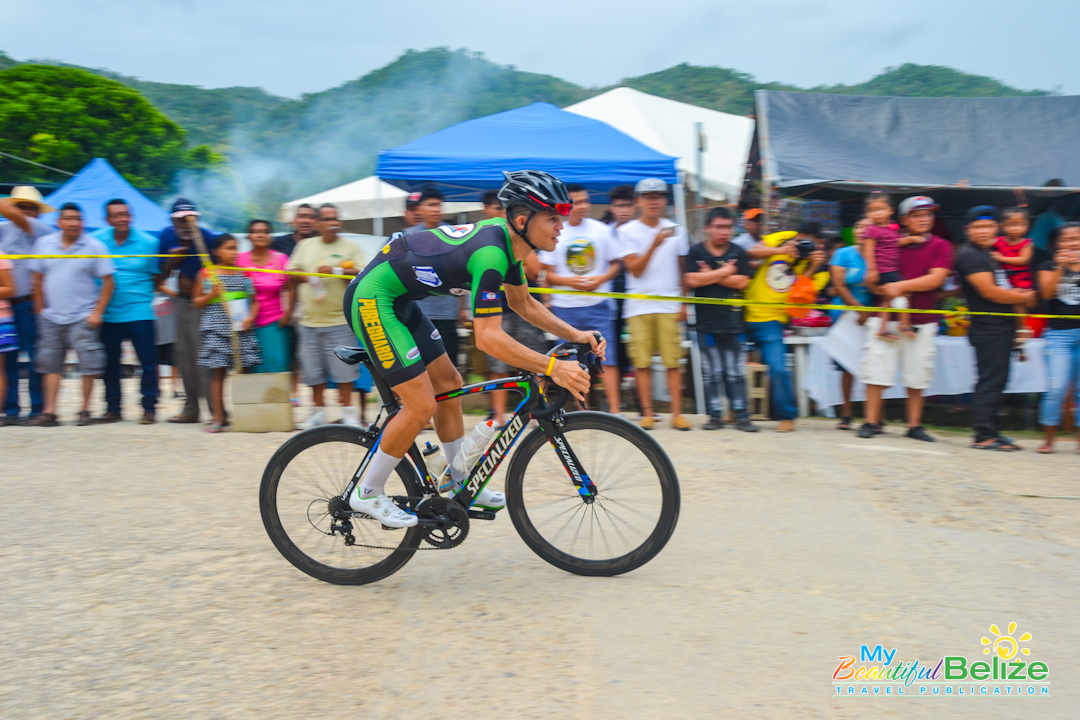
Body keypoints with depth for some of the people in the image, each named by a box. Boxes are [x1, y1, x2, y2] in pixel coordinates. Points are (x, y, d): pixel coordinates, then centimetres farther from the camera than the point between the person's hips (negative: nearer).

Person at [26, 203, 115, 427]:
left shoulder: (95, 247, -4)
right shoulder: (44, 243, 6)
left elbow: (107, 281, -3)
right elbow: (37, 280, 12)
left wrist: (98, 312, -8)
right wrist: (40, 310, 8)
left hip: (82, 318, -3)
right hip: (51, 317, 4)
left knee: (88, 364, -5)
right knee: (49, 364, 5)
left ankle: (85, 410, 8)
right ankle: (49, 412, 9)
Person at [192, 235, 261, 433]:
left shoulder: (244, 273, 9)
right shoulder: (206, 274, 4)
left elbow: (254, 300, 13)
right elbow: (196, 302, 8)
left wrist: (250, 318, -4)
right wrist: (212, 294, -9)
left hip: (241, 329, 2)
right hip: (216, 329, -2)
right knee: (217, 371, -2)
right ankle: (218, 417, 3)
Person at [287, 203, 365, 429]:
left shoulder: (350, 247, 5)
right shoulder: (306, 245, 14)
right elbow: (291, 273, 12)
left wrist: (336, 271, -14)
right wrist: (308, 277, -7)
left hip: (339, 320, -3)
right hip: (309, 320, 3)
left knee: (343, 367, -5)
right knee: (313, 369, 7)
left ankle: (347, 410, 6)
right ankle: (319, 411, 20)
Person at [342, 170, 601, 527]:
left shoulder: (508, 239, 1)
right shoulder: (490, 253, -28)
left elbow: (523, 303, 14)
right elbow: (488, 337, -33)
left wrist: (576, 334, 4)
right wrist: (553, 368, -37)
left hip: (399, 301, 10)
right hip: (372, 300, -10)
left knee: (449, 383, 14)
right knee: (422, 406, -11)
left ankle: (462, 484, 27)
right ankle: (368, 493, 6)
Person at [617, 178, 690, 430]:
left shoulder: (675, 230, 11)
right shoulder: (628, 231, 3)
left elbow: (682, 270, 16)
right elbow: (635, 269, -6)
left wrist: (683, 303, 10)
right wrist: (655, 244, -18)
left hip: (669, 305, 1)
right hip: (639, 305, -1)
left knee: (673, 360, -3)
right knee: (642, 362, -1)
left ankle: (677, 412, 2)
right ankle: (647, 413, 7)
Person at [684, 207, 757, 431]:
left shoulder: (738, 253, 8)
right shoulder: (696, 252, 4)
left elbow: (742, 282, -4)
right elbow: (692, 280, -10)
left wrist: (711, 276, -8)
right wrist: (724, 272, -5)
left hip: (733, 322, 1)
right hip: (706, 322, -1)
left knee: (736, 372, 1)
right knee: (712, 373, 3)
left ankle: (741, 415, 5)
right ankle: (715, 415, 11)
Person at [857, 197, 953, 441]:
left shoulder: (941, 247, 4)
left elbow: (935, 279, -9)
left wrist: (902, 286, -16)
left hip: (922, 323, 0)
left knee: (917, 376, 4)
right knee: (876, 370, -4)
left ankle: (914, 425, 14)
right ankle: (871, 422, 2)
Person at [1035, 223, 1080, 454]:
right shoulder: (1048, 267, 8)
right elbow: (1046, 293, -8)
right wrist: (1060, 267, -15)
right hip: (1059, 333, -1)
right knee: (1056, 389, -10)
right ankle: (1049, 438, 2)